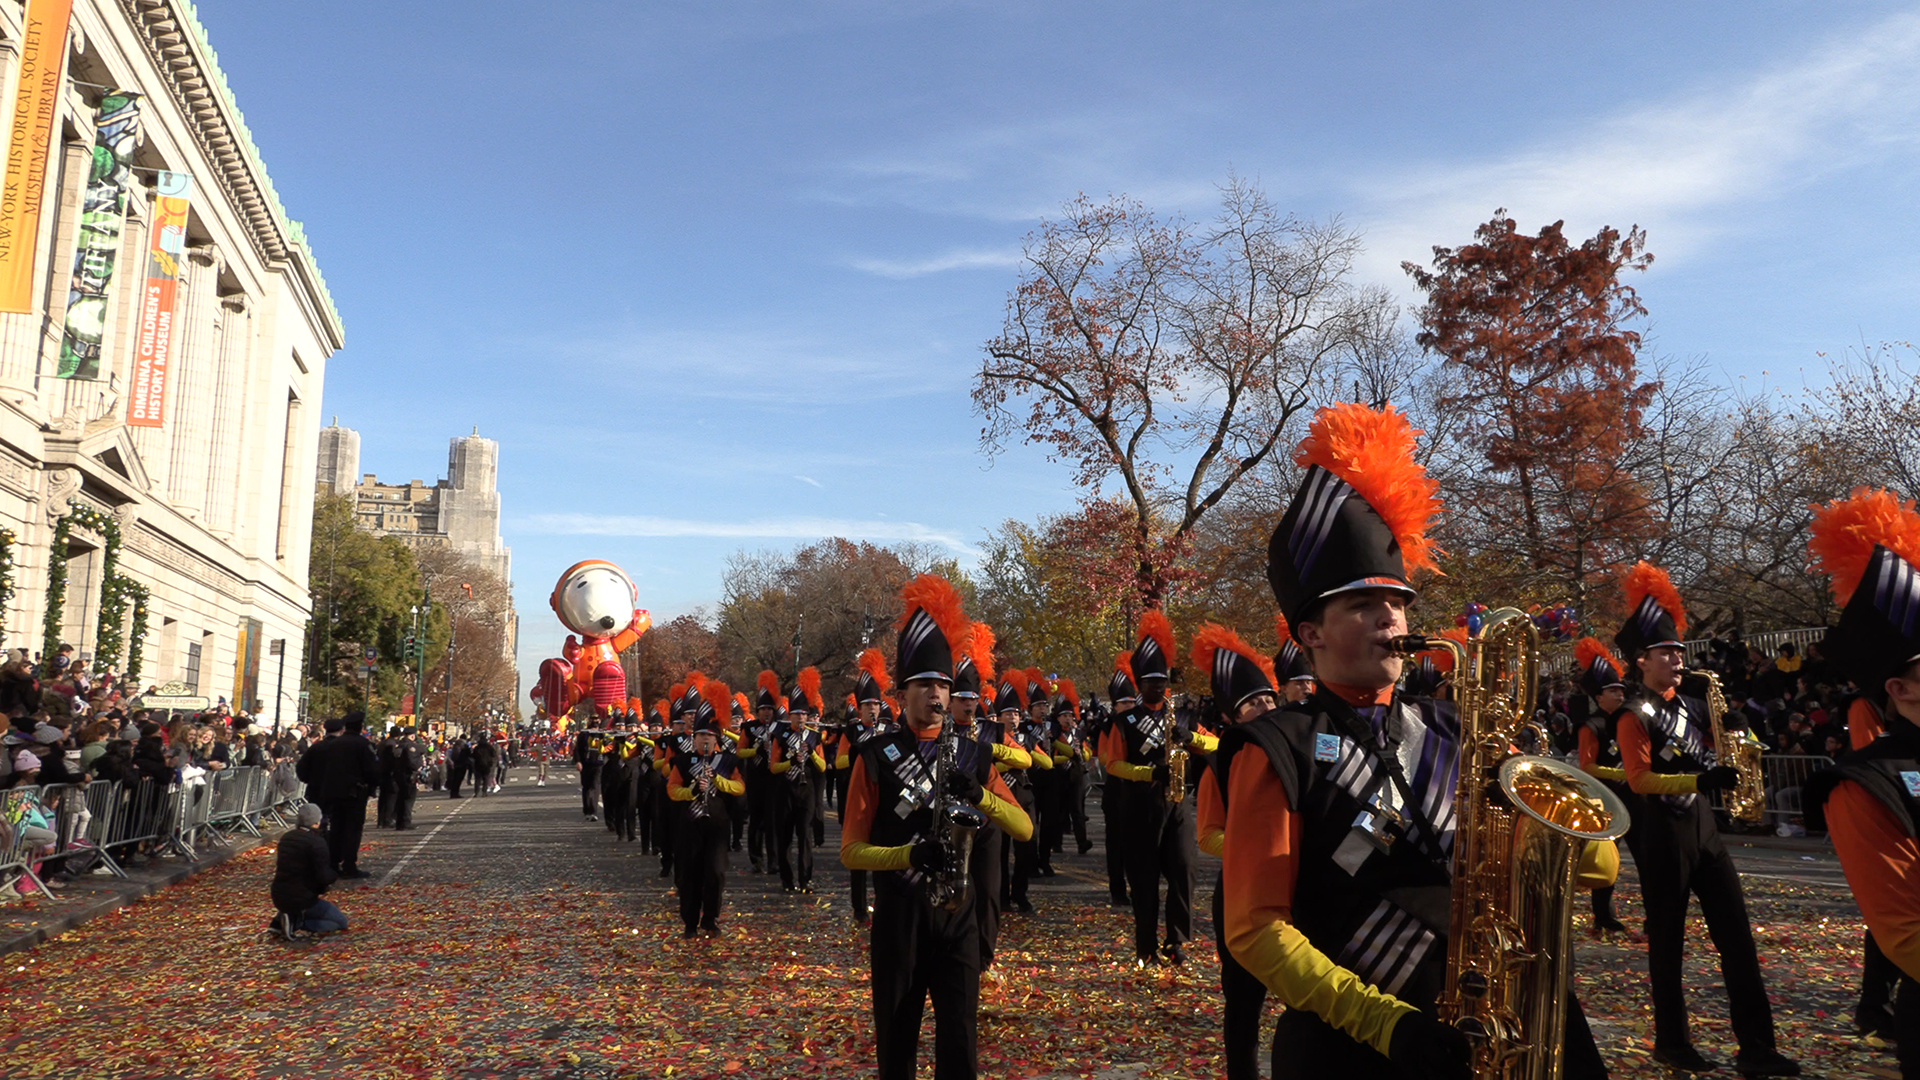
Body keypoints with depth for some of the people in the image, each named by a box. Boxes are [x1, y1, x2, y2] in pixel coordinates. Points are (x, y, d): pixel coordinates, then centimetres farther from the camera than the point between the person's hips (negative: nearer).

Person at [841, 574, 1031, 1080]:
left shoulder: (974, 757, 4)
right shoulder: (875, 757, -5)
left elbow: (1024, 829, -1)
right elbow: (851, 851, -7)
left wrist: (978, 795, -18)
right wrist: (910, 854, -24)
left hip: (957, 913, 2)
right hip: (898, 917, -2)